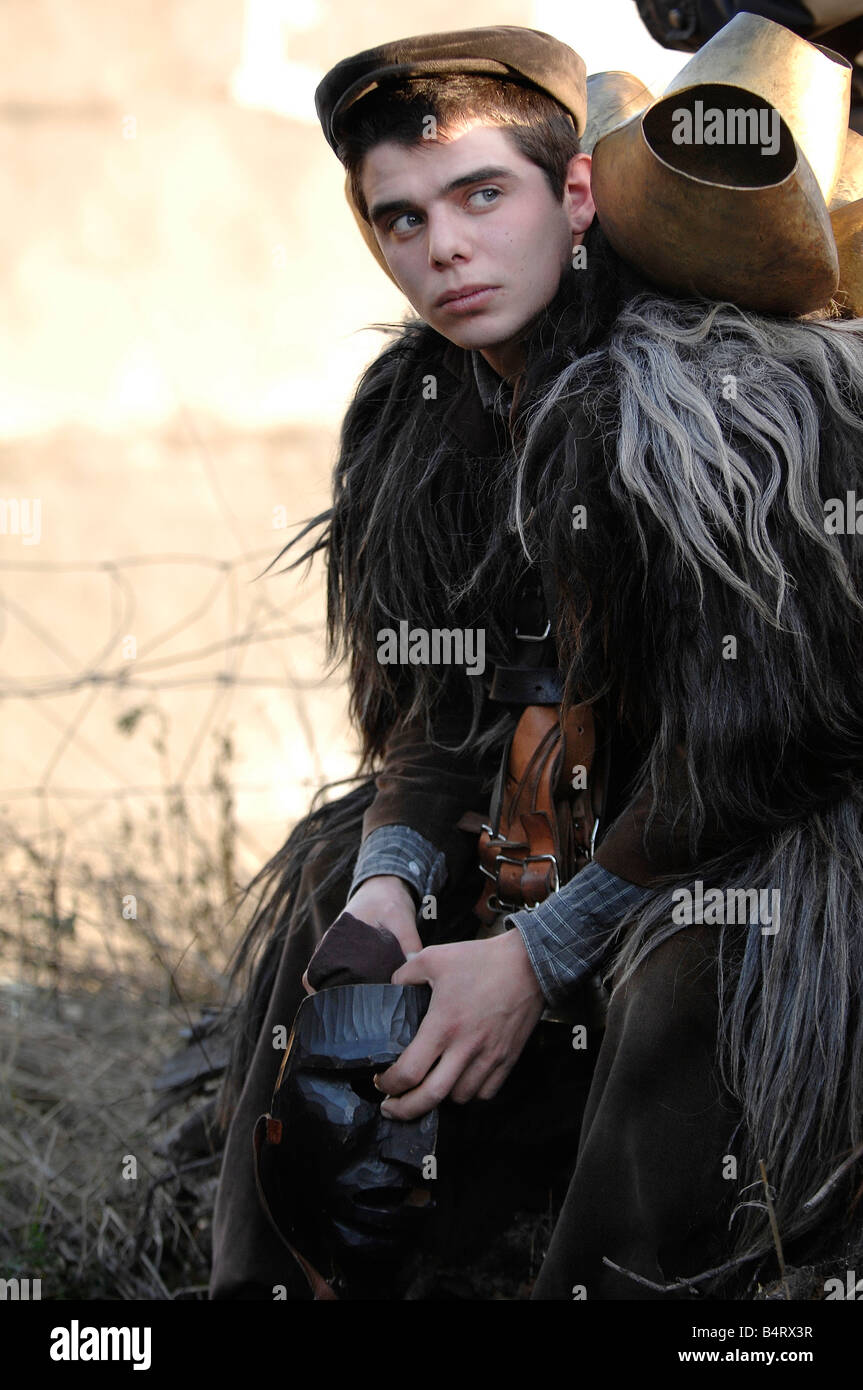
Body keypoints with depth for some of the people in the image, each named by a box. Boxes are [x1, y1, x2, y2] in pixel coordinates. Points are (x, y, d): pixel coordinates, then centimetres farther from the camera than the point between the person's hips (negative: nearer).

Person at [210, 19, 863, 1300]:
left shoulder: (699, 392, -24)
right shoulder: (416, 413, 1)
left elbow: (740, 733, -26)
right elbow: (439, 699, 3)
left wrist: (538, 955, -24)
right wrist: (391, 879, -17)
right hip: (610, 800, 9)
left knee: (695, 978, -35)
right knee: (336, 890, 5)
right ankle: (266, 1283, 9)